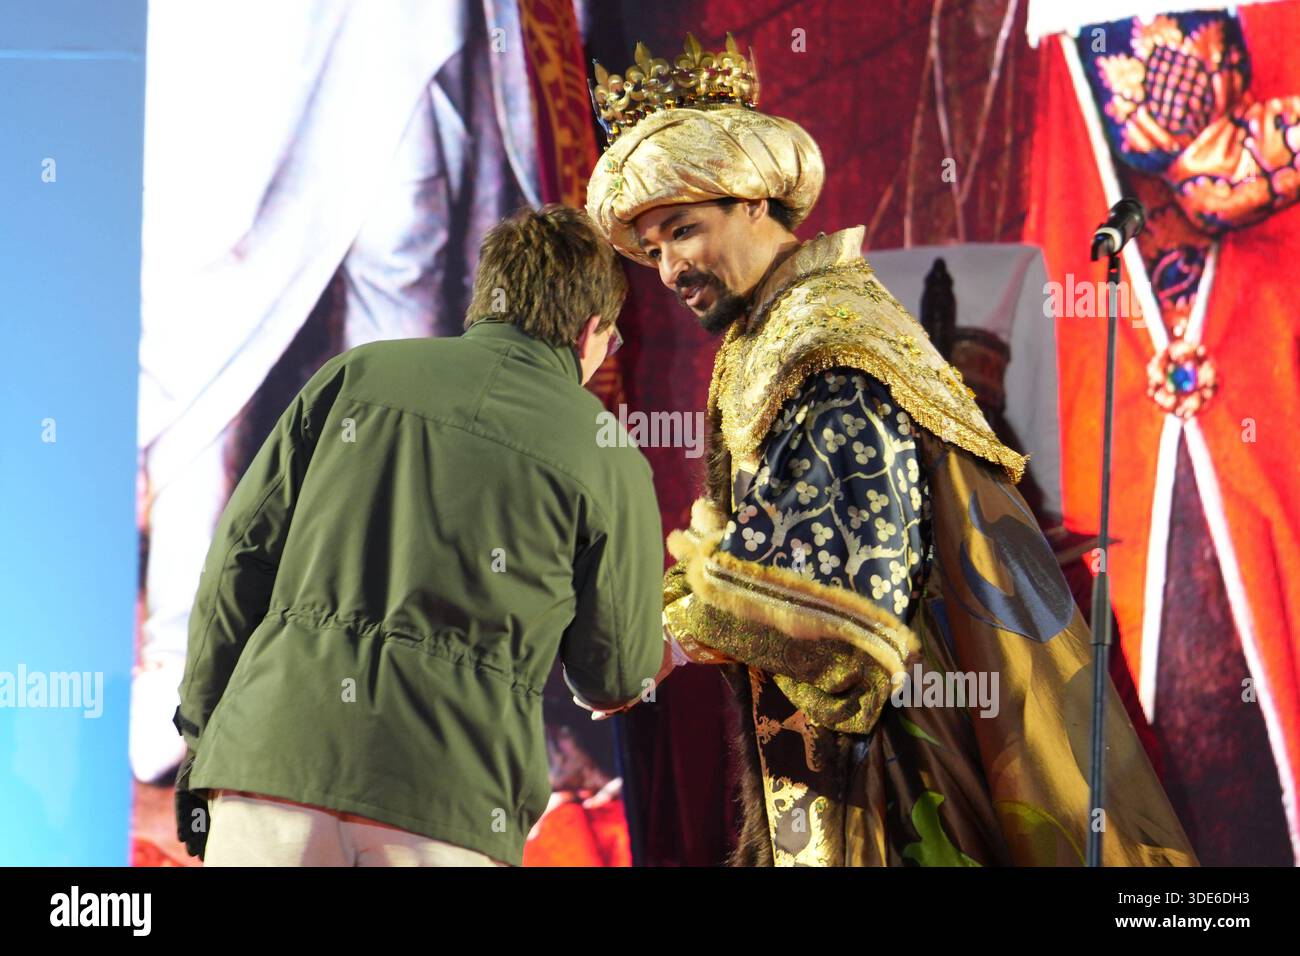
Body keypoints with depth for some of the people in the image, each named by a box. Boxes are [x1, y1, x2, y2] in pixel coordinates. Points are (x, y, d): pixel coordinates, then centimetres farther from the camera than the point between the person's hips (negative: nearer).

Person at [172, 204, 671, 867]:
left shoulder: (357, 374, 12)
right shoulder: (610, 463, 8)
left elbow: (242, 557, 10)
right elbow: (612, 680, 18)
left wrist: (201, 738, 17)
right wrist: (663, 653, 42)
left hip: (278, 755, 1)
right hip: (450, 802, -1)